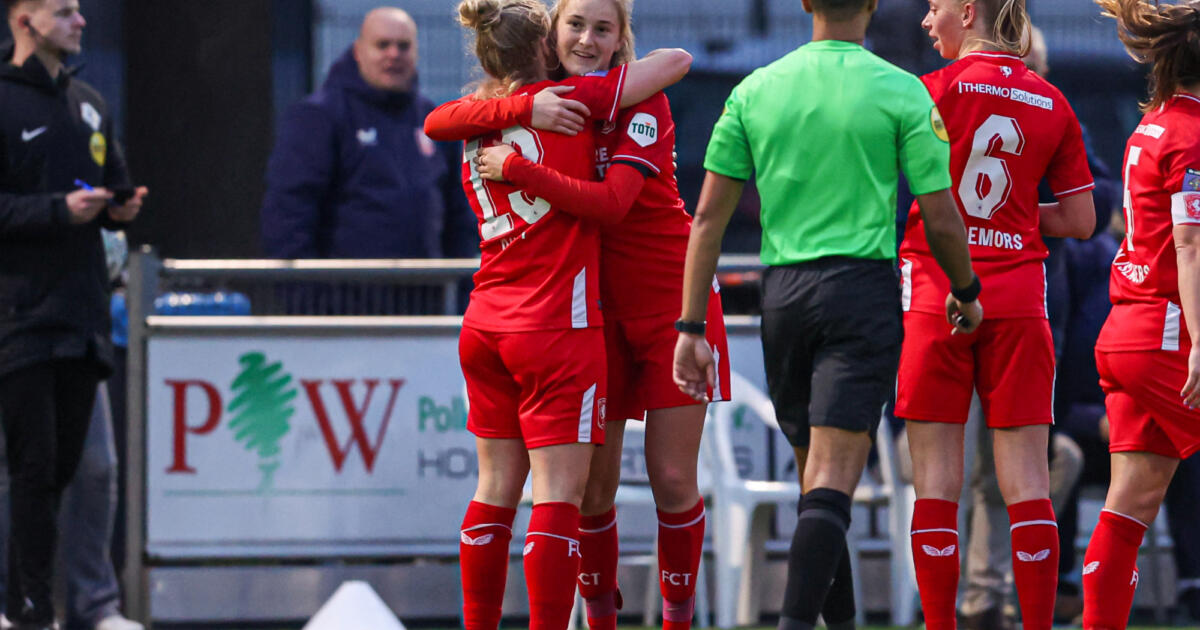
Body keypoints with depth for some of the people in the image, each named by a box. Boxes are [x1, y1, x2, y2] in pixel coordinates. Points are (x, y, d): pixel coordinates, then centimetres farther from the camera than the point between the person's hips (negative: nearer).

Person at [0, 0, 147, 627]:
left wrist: (120, 206, 5)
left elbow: (114, 185, 27)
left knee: (65, 463, 7)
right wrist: (59, 210, -19)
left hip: (82, 313, 7)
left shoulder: (87, 104, 17)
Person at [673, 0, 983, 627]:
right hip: (864, 287, -4)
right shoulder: (901, 92, -3)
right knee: (832, 478, -9)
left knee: (814, 471, 18)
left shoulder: (755, 90, 6)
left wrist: (691, 328, 7)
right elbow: (941, 220, -2)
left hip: (783, 292, 4)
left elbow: (709, 215, 4)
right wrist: (966, 293, 17)